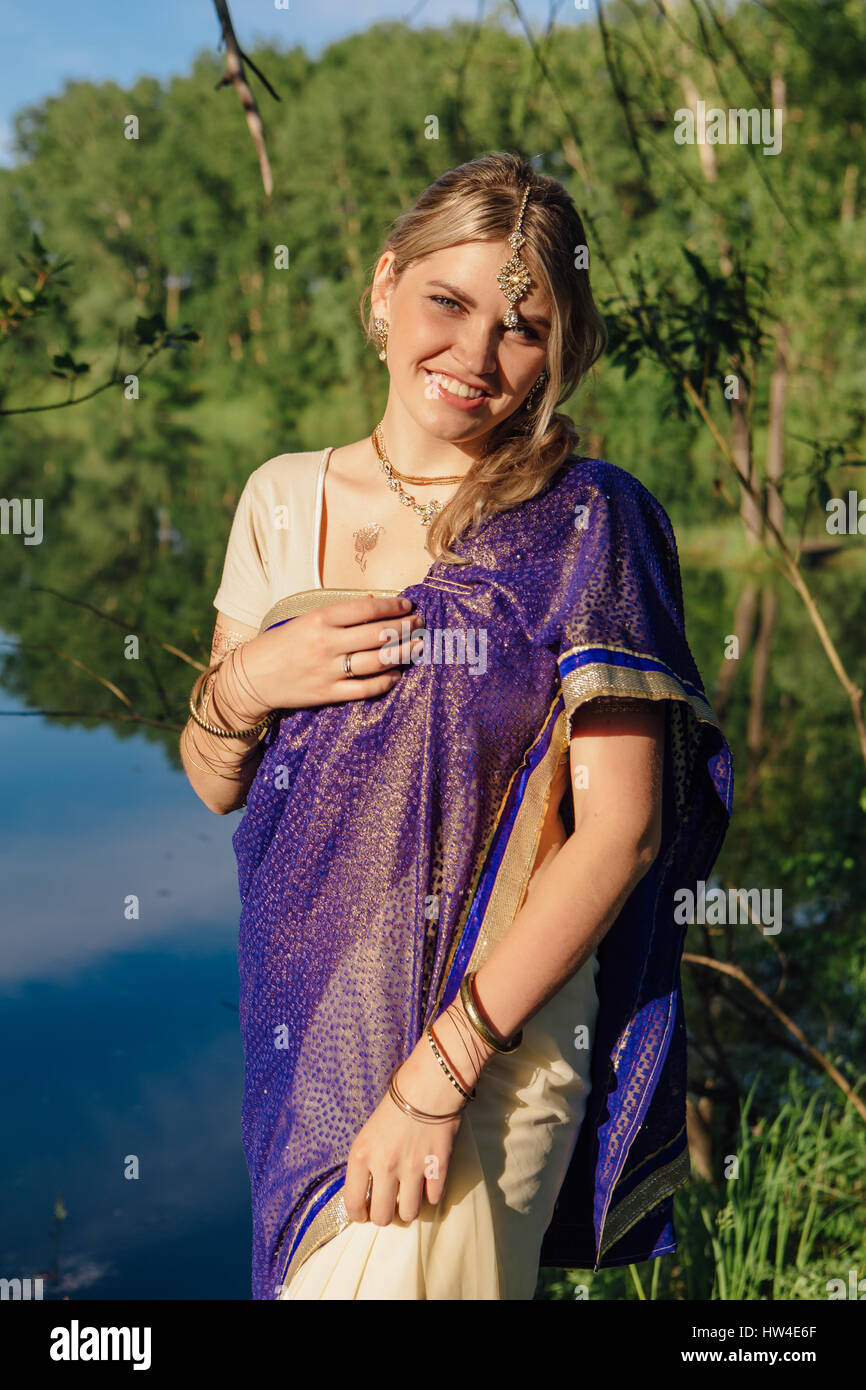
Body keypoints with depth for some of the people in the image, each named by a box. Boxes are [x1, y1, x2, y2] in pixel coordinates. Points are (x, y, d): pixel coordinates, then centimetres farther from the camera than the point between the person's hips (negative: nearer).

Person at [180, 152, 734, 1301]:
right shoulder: (285, 498, 3)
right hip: (307, 1024, 5)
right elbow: (215, 785, 9)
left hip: (496, 1027, -4)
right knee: (310, 1266, 15)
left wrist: (437, 1075, -18)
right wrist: (245, 682, -13)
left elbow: (621, 829, -15)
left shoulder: (584, 526, -11)